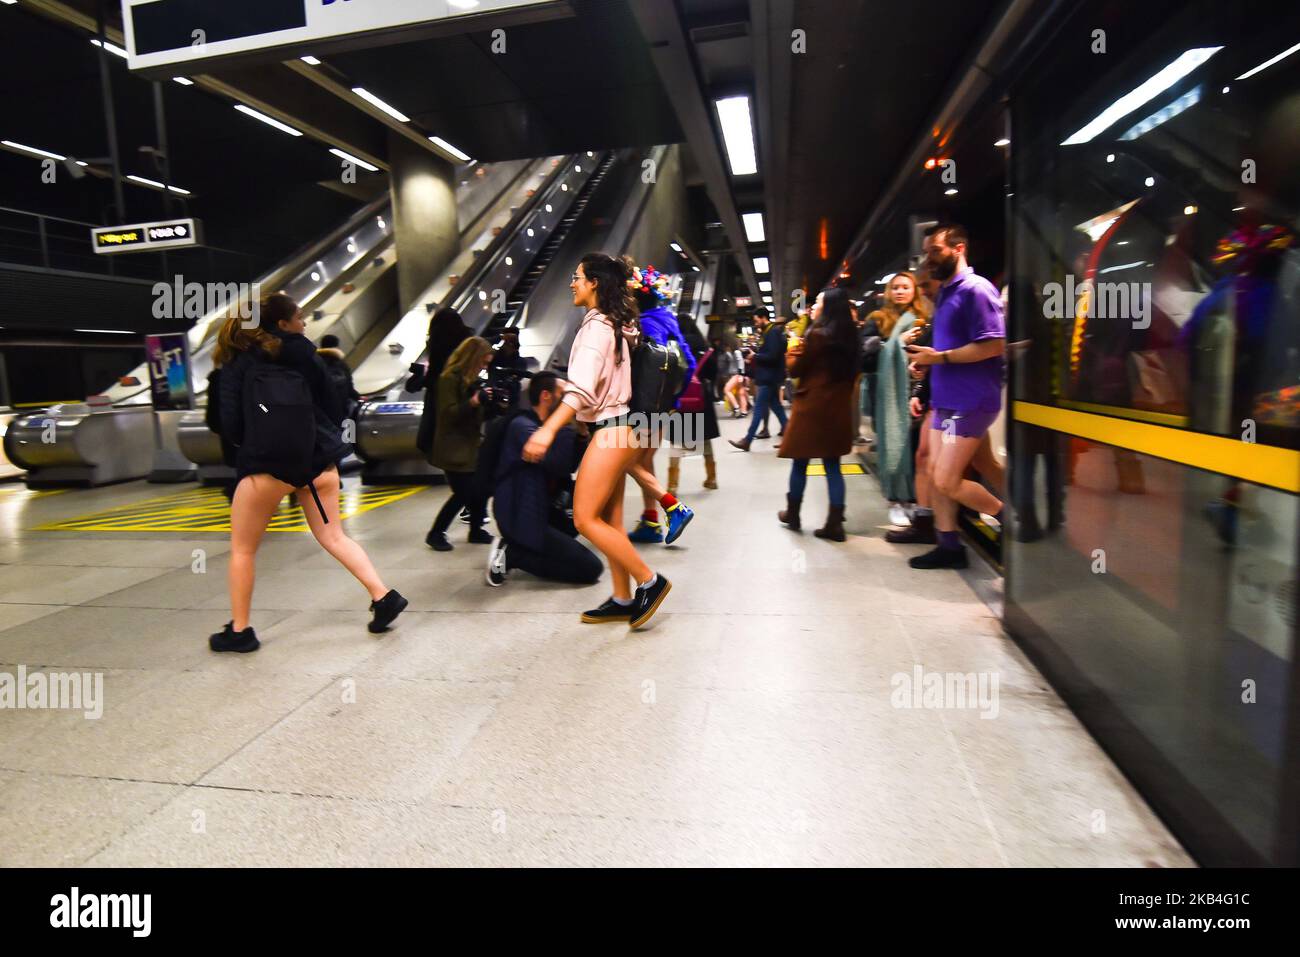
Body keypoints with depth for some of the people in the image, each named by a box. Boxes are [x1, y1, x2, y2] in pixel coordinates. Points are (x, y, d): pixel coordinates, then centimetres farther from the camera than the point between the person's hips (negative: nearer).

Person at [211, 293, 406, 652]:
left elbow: (231, 423, -5)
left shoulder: (238, 361, -1)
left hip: (266, 461, -3)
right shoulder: (306, 355, 5)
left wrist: (248, 444, 14)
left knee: (242, 548, 13)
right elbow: (332, 408, 6)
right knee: (333, 537, 13)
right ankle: (384, 596, 2)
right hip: (316, 458, 3)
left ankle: (239, 631, 17)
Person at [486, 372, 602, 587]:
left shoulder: (546, 426, 14)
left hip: (542, 510, 10)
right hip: (522, 519, -10)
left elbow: (569, 465, 9)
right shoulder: (522, 426, -16)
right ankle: (510, 554, -7)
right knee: (591, 568, -11)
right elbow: (560, 464, -29)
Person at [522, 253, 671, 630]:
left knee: (586, 518, -9)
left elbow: (583, 386, -31)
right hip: (613, 428, 10)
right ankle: (622, 599, 18)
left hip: (609, 429, -10)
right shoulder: (612, 323, 14)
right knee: (609, 521, 11)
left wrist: (548, 429, -40)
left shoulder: (597, 326, -15)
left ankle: (650, 581, 0)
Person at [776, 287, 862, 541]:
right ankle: (835, 523, 4)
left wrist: (794, 346, 9)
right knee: (832, 465, 6)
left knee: (800, 462, 8)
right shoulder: (848, 335, 8)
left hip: (812, 406, -6)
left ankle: (792, 514, 21)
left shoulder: (817, 334, -13)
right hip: (838, 407, 6)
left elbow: (796, 368, -5)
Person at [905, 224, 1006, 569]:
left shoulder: (975, 289, -13)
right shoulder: (944, 292, 16)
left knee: (947, 482, -8)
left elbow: (994, 344, -21)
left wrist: (939, 357, -17)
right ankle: (949, 545, 19)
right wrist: (928, 359, 6)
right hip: (944, 397, 10)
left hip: (969, 401, -9)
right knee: (935, 474, 10)